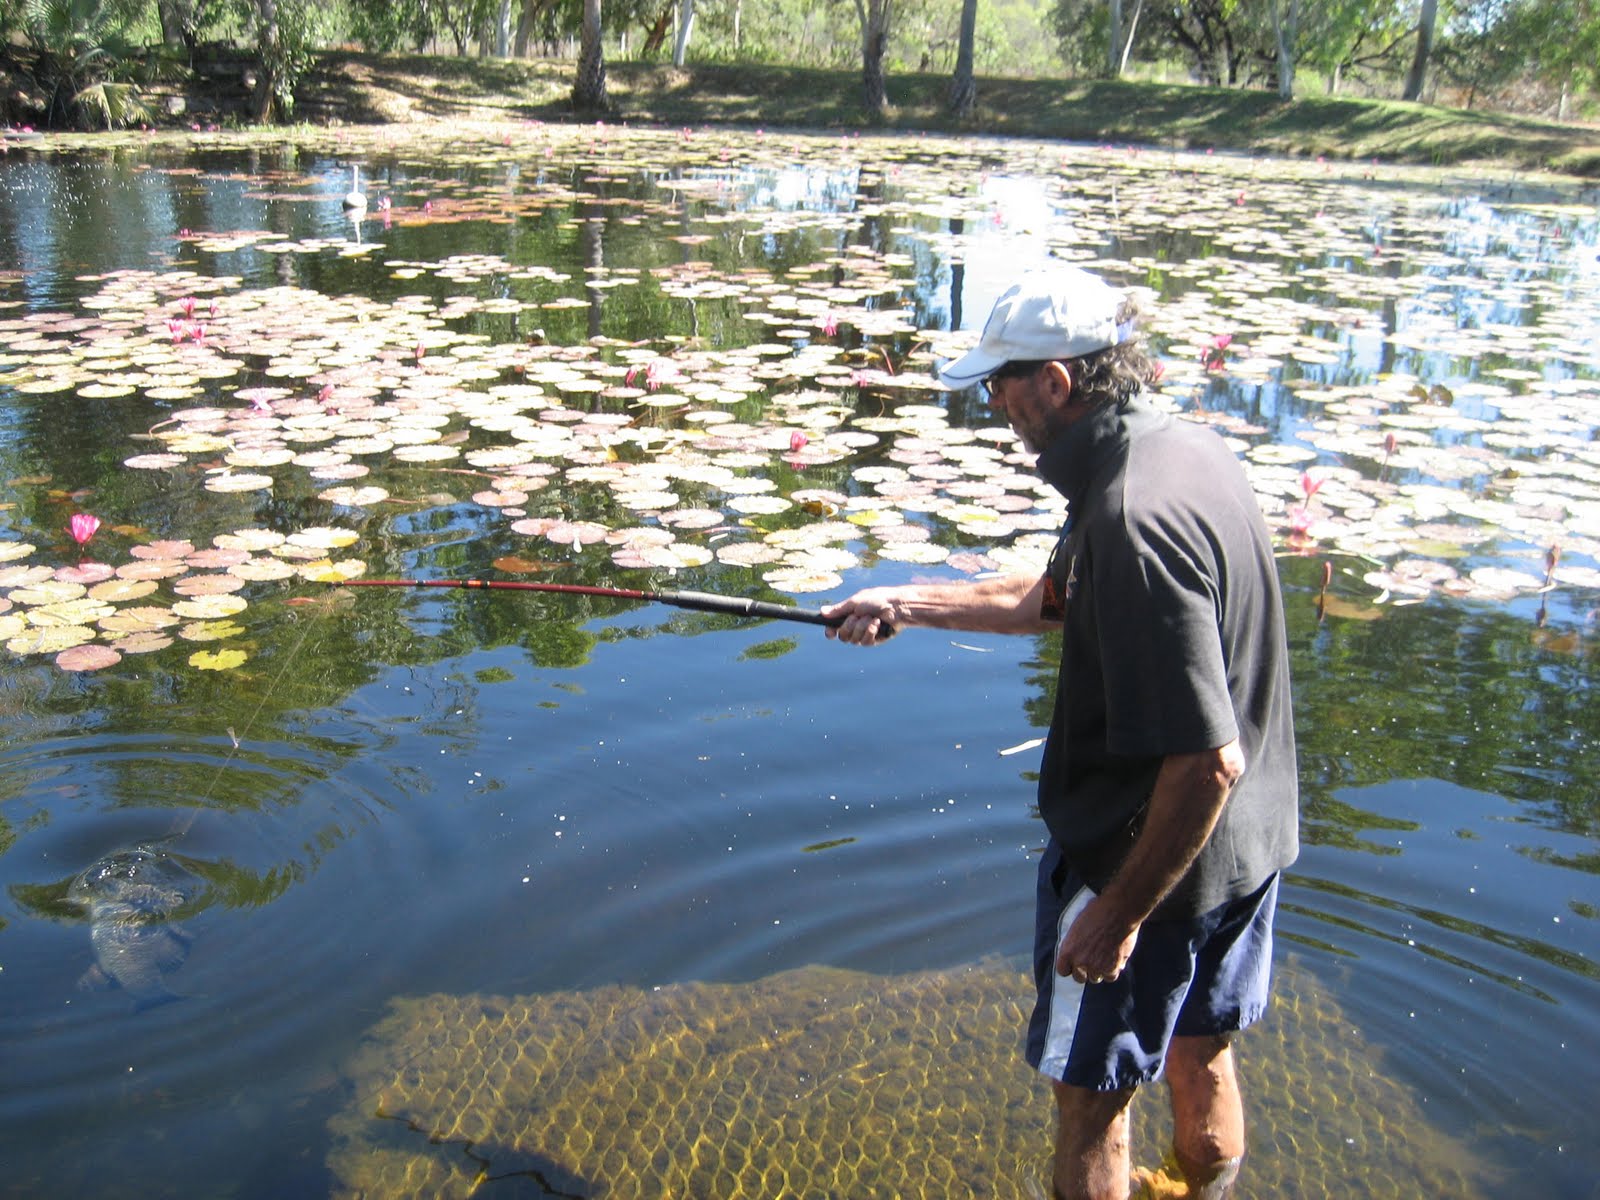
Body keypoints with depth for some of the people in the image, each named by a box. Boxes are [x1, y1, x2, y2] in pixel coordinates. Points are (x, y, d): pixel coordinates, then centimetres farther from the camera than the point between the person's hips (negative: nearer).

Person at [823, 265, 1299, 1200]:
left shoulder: (1135, 521, -31)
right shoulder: (1191, 449, 1)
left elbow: (1207, 762, -31)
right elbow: (1054, 598, 15)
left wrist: (1119, 914, -21)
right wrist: (907, 605, 16)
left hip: (1152, 859, -9)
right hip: (1249, 844, 9)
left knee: (1092, 1094, 12)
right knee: (1200, 1055, 28)